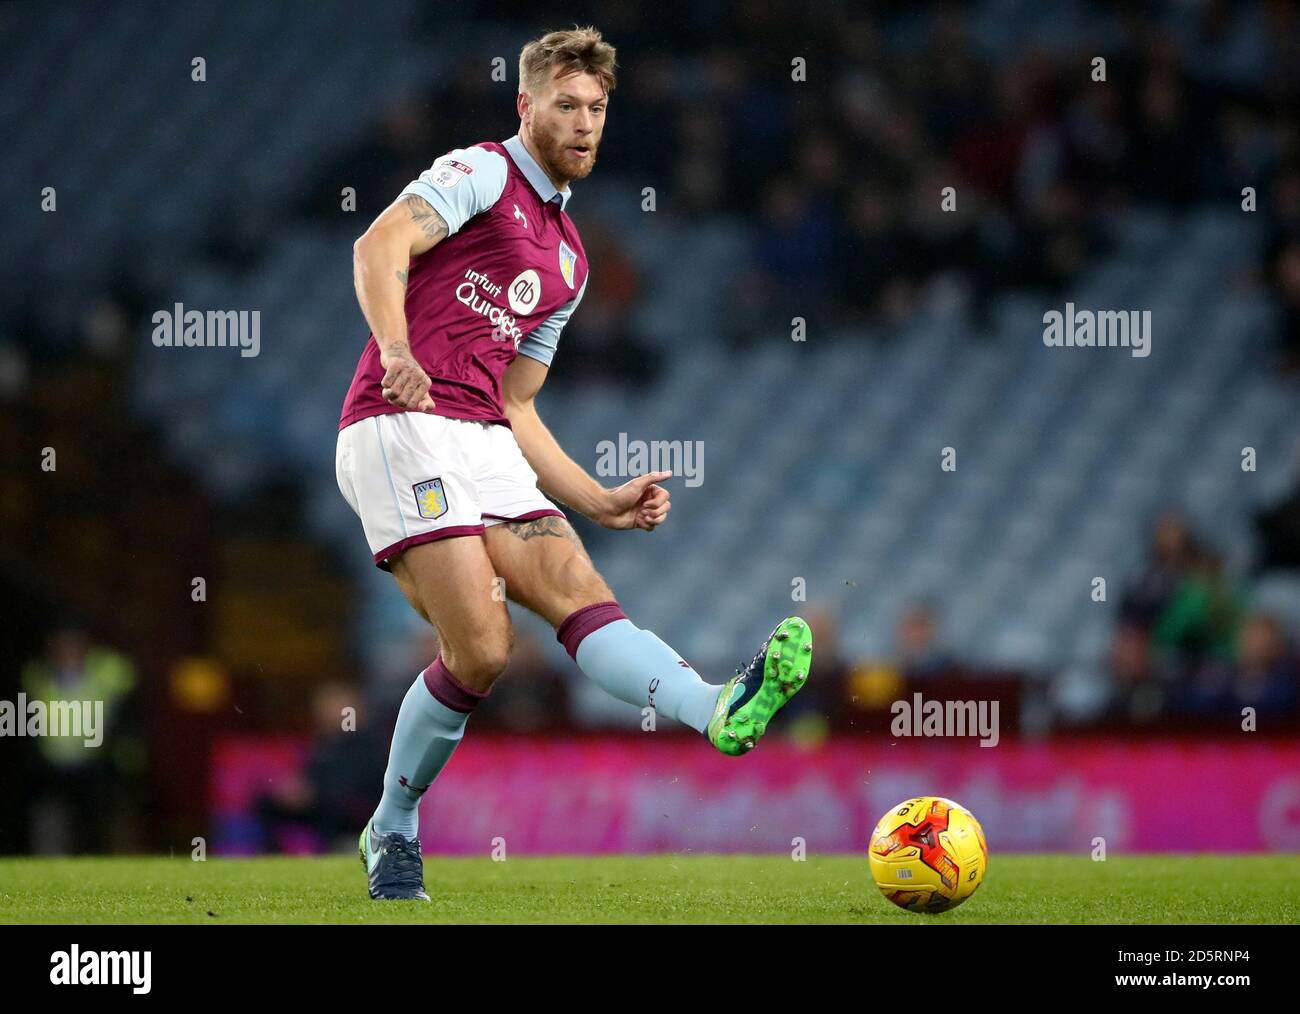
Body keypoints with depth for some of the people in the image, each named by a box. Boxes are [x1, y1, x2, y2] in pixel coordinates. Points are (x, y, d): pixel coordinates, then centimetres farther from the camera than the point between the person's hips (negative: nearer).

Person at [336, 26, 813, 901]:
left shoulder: (568, 261, 26)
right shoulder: (482, 173, 2)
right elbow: (381, 245, -16)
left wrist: (600, 501, 18)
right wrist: (394, 349, -34)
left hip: (486, 445, 7)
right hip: (401, 428, -7)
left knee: (577, 588, -17)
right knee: (481, 648, -18)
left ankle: (721, 712, -41)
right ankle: (393, 832, 0)